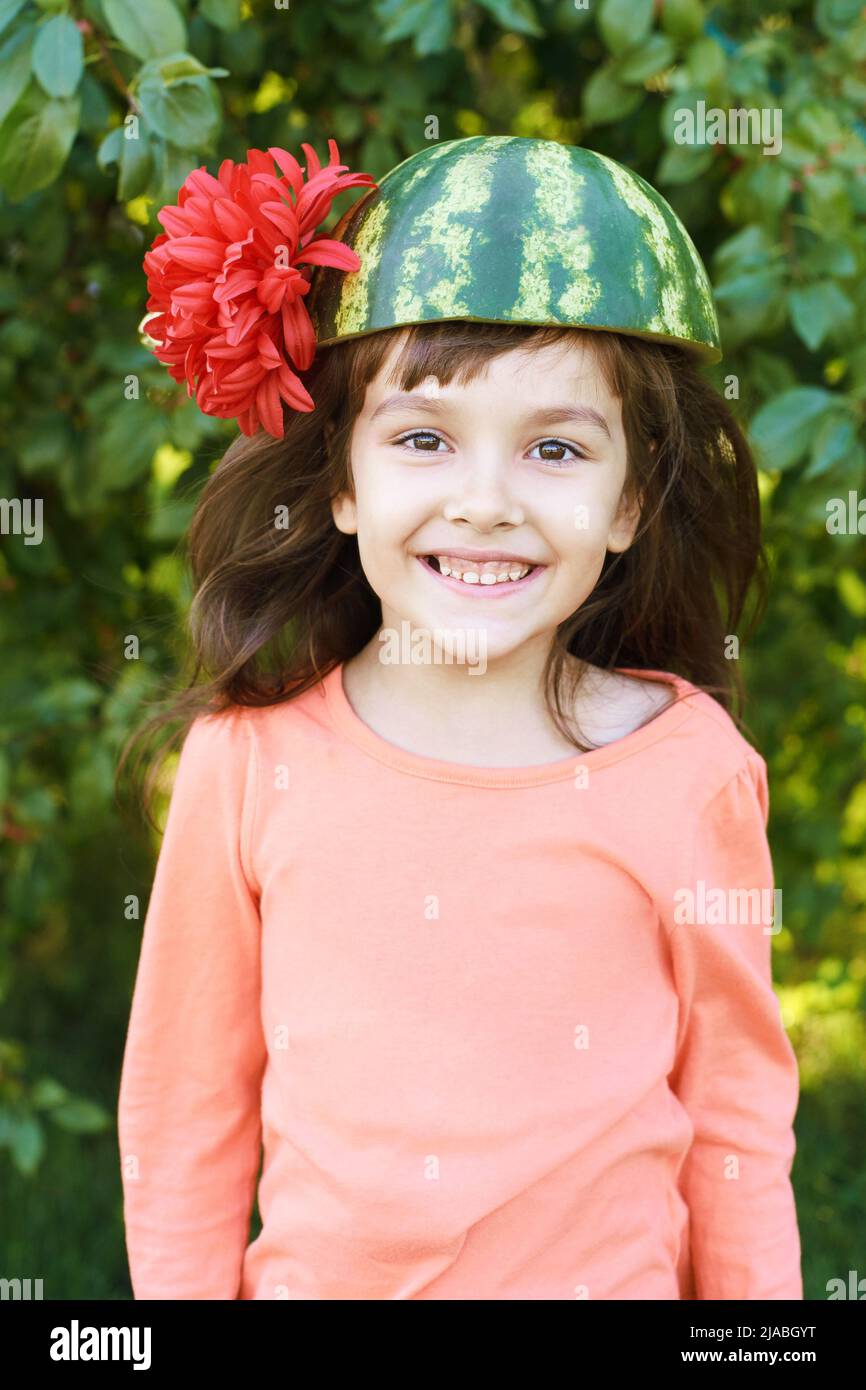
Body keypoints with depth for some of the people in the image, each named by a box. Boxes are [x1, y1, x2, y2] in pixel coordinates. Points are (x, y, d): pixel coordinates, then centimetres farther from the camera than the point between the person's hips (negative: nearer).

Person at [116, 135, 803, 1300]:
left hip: (609, 1280, 0)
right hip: (313, 1277, 1)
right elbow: (183, 1114, -3)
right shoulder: (249, 763, -13)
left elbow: (735, 1117, -3)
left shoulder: (693, 771, -13)